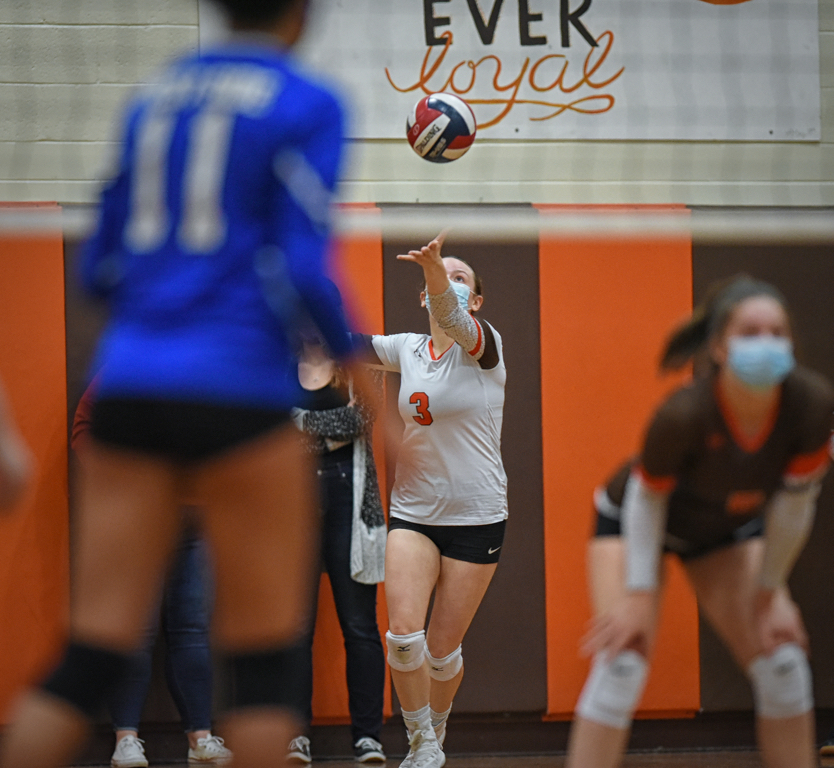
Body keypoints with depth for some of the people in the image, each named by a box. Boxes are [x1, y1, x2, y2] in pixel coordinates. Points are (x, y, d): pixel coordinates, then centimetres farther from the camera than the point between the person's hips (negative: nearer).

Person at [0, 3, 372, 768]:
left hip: (130, 382, 5)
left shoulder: (154, 97, 15)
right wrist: (363, 378, -4)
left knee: (91, 656, 2)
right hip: (237, 389, -5)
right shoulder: (306, 106, -2)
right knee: (265, 661, 4)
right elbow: (303, 269, -12)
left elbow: (100, 267, 16)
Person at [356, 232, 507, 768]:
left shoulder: (484, 346, -8)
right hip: (413, 512, 3)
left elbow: (452, 319, -29)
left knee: (443, 649, 1)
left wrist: (436, 268, -50)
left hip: (477, 517, -3)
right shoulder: (408, 349, 6)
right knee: (403, 634, -15)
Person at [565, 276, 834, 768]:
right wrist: (640, 595, -18)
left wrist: (769, 590, -6)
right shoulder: (685, 414, -40)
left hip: (728, 527, 4)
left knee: (783, 662, -2)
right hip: (632, 522, -4)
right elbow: (647, 497, -23)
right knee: (623, 662, -17)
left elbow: (794, 503, -16)